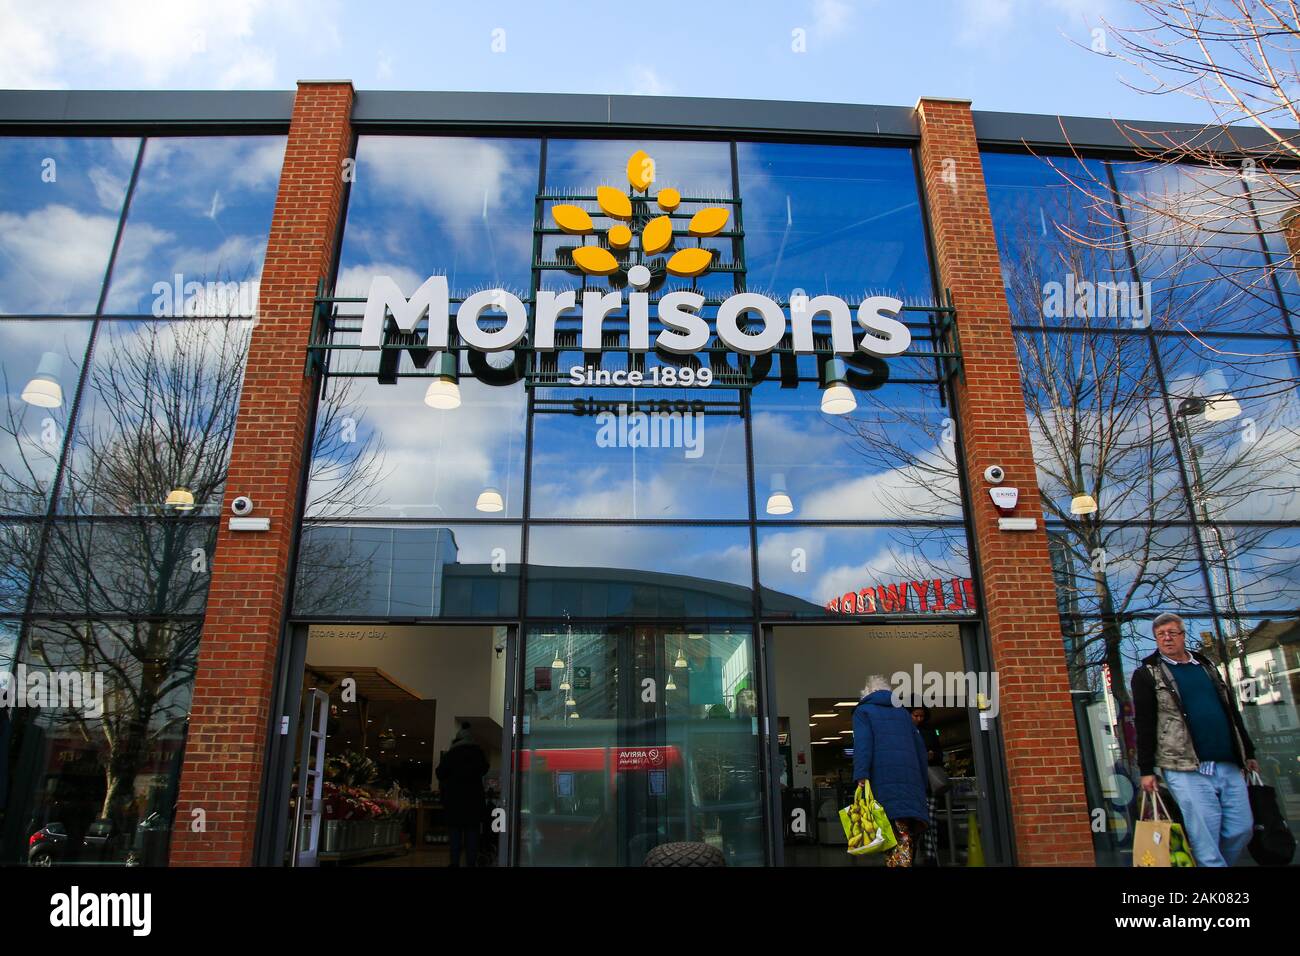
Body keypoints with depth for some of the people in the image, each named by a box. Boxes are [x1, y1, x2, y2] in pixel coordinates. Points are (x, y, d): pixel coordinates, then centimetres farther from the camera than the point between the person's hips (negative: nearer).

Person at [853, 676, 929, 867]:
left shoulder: (863, 711, 9)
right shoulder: (902, 712, 25)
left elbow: (863, 744, -8)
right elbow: (920, 748, 21)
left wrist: (861, 777, -17)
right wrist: (922, 784, 23)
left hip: (884, 780, -5)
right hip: (911, 778, 5)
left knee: (896, 834, -10)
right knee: (905, 835, 8)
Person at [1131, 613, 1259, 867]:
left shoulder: (1206, 667, 18)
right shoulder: (1147, 674, 1)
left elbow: (1232, 712, 24)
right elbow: (1144, 726, -4)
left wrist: (1248, 753, 23)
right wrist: (1146, 770, -8)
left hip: (1230, 767, 5)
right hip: (1187, 771, -5)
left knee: (1242, 831, 5)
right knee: (1205, 839, -6)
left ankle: (1216, 863, 24)